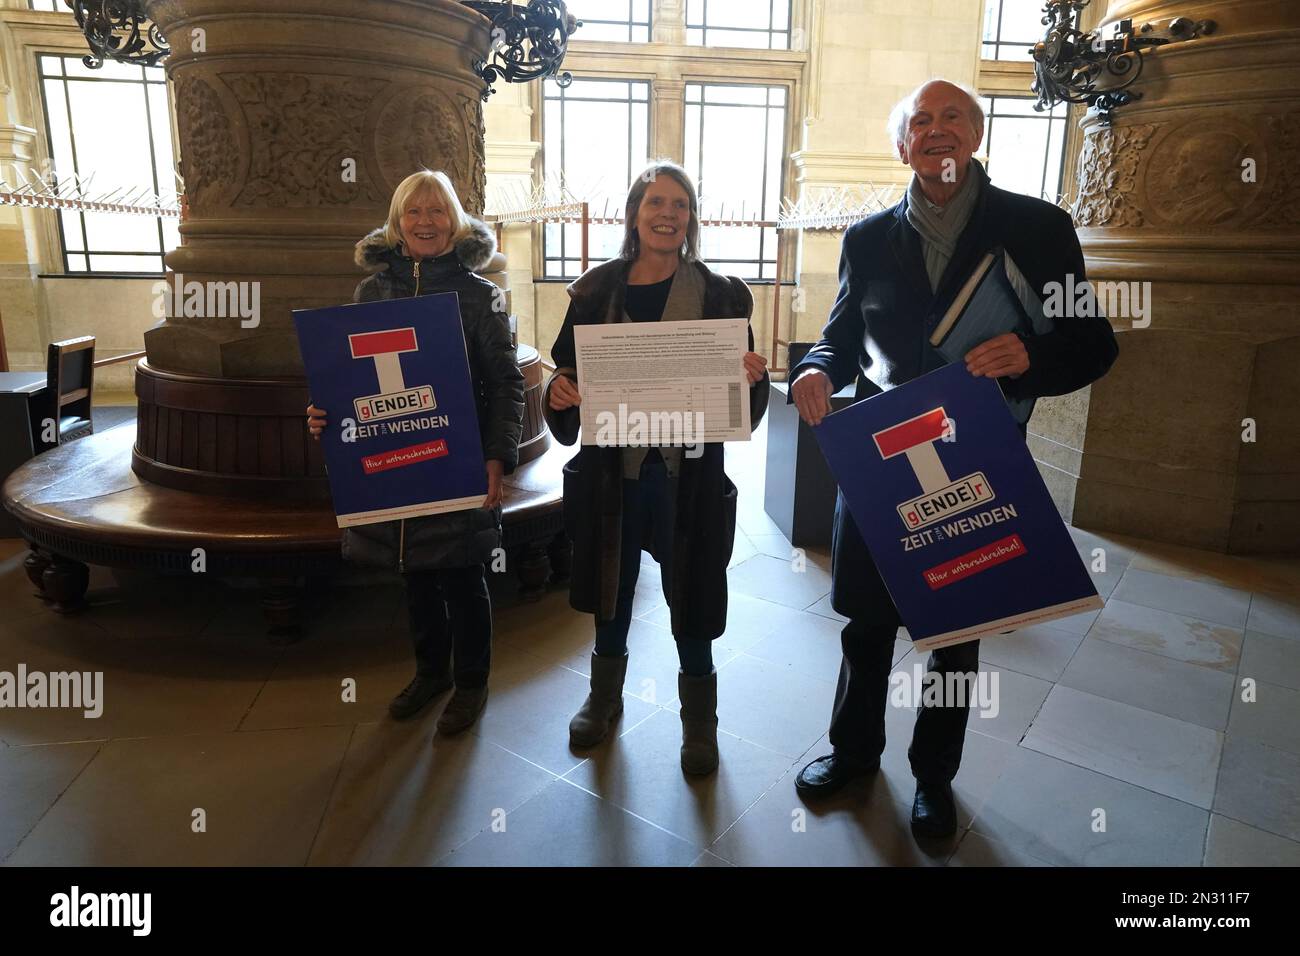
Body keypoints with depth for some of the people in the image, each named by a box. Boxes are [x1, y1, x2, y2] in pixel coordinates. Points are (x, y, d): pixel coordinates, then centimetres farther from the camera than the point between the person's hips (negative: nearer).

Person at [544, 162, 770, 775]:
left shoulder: (720, 295, -2)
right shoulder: (596, 291, 2)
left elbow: (743, 405, 0)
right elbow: (568, 375, 7)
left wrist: (752, 378, -21)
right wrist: (560, 394, -14)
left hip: (689, 476, -2)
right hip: (611, 473, 2)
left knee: (691, 606, 9)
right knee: (610, 595, 18)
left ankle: (699, 724, 31)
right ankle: (604, 698, 43)